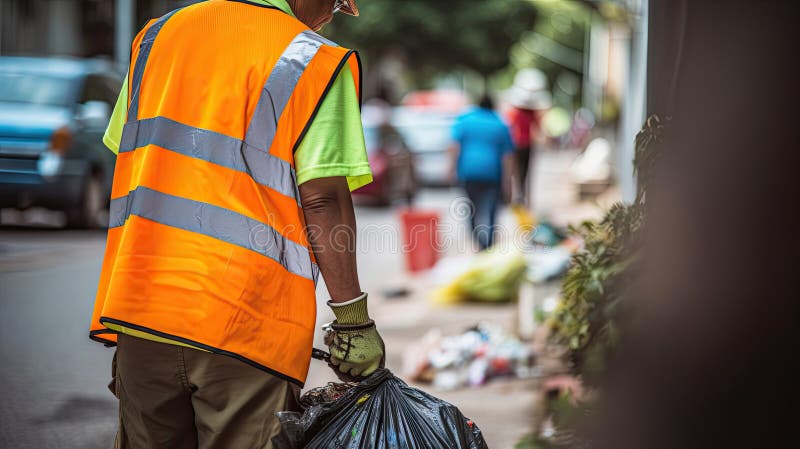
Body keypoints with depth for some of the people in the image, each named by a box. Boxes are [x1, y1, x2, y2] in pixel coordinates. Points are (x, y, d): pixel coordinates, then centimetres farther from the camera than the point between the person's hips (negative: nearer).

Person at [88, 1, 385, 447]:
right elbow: (322, 199, -11)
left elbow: (129, 165, 17)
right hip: (244, 321, -5)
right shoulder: (316, 60, -3)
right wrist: (354, 318, -7)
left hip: (140, 307, 5)